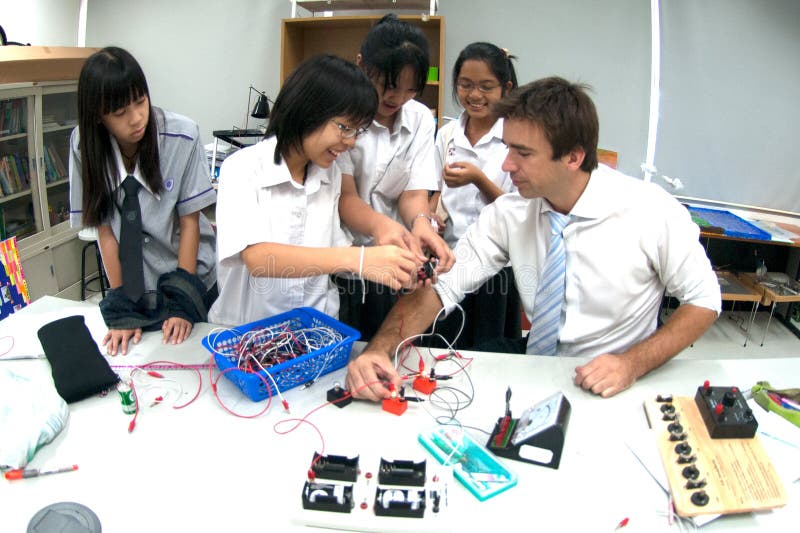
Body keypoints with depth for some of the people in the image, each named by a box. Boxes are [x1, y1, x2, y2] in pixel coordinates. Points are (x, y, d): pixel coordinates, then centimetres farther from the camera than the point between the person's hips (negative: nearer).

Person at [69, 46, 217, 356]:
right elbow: (104, 229, -9)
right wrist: (122, 309, -12)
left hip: (193, 283, -1)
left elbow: (189, 221, -15)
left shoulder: (182, 136, -20)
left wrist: (183, 304, -16)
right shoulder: (85, 145, -14)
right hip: (132, 285, 2)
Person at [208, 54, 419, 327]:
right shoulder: (242, 169, -11)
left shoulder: (330, 174, 5)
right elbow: (257, 257, -26)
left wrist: (398, 268, -9)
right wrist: (356, 258, -34)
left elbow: (331, 253, 7)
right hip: (246, 331, -2)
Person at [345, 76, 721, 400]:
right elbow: (442, 283, -13)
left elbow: (704, 300, -6)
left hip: (616, 386, 0)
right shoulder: (510, 213, -9)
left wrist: (632, 363, -22)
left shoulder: (652, 211, -17)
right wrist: (379, 349, -30)